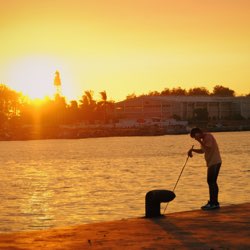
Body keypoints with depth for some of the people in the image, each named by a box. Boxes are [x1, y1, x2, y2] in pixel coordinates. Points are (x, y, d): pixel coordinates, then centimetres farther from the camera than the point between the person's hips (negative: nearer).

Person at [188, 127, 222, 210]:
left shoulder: (208, 137, -14)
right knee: (211, 182, 13)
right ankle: (213, 202, 20)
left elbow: (208, 148, -25)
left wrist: (200, 141, -23)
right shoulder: (204, 138, 16)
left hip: (215, 162, -10)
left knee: (212, 182, -11)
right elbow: (202, 150, 25)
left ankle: (213, 203, -10)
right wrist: (192, 150, 12)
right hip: (211, 162, 10)